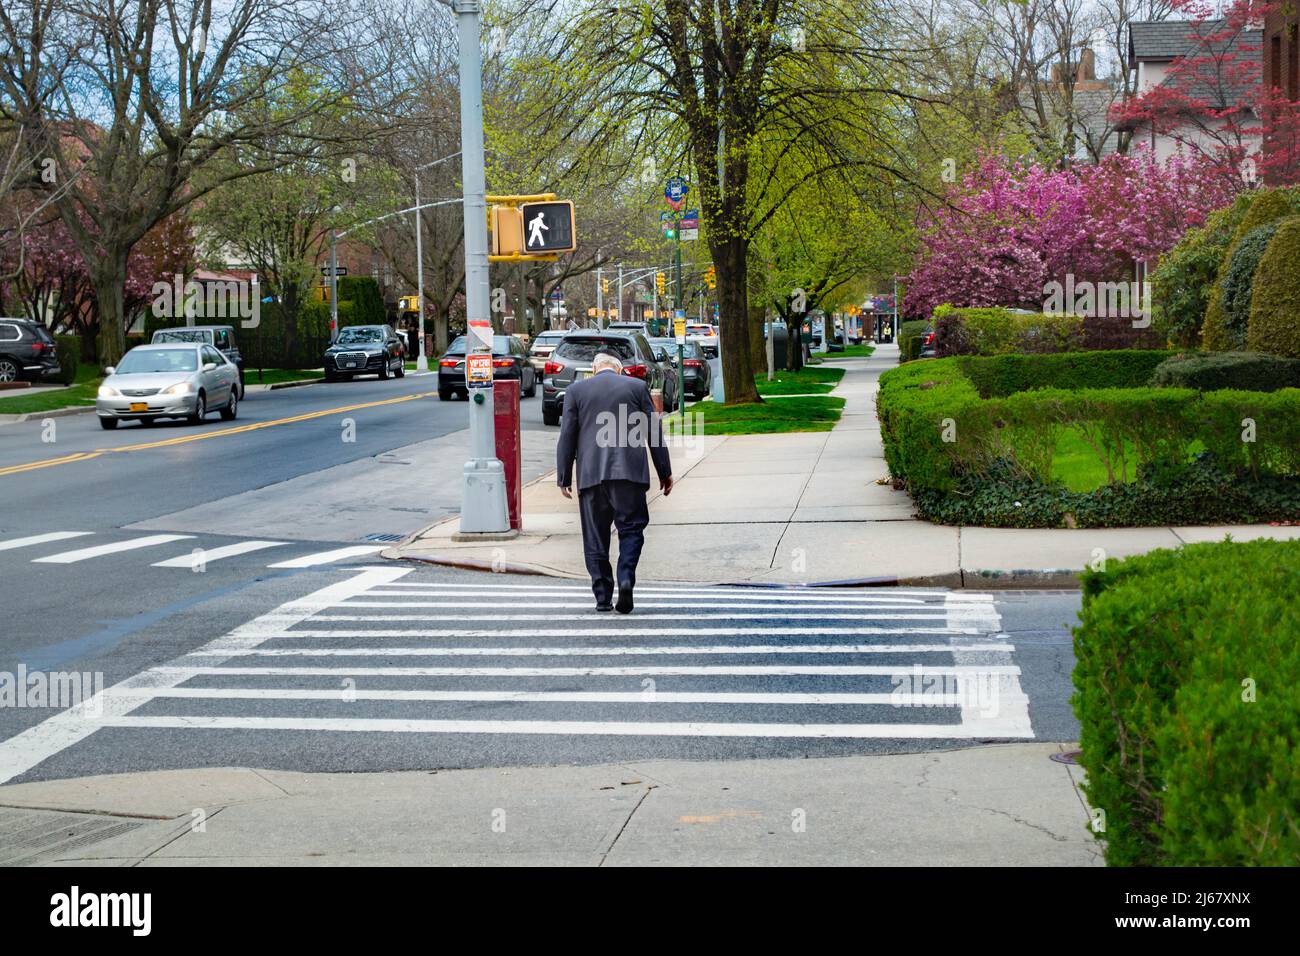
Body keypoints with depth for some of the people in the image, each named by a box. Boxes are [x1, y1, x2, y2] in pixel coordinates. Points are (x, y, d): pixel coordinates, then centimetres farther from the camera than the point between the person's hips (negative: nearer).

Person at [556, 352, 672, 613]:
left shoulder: (576, 390, 9)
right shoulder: (637, 386, 8)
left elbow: (567, 435, 5)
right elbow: (653, 432, 7)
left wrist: (563, 477, 9)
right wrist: (664, 472, 12)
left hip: (590, 474, 1)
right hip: (629, 472, -1)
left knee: (595, 535, 6)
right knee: (631, 528, 6)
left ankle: (603, 596, 6)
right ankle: (626, 578, -16)